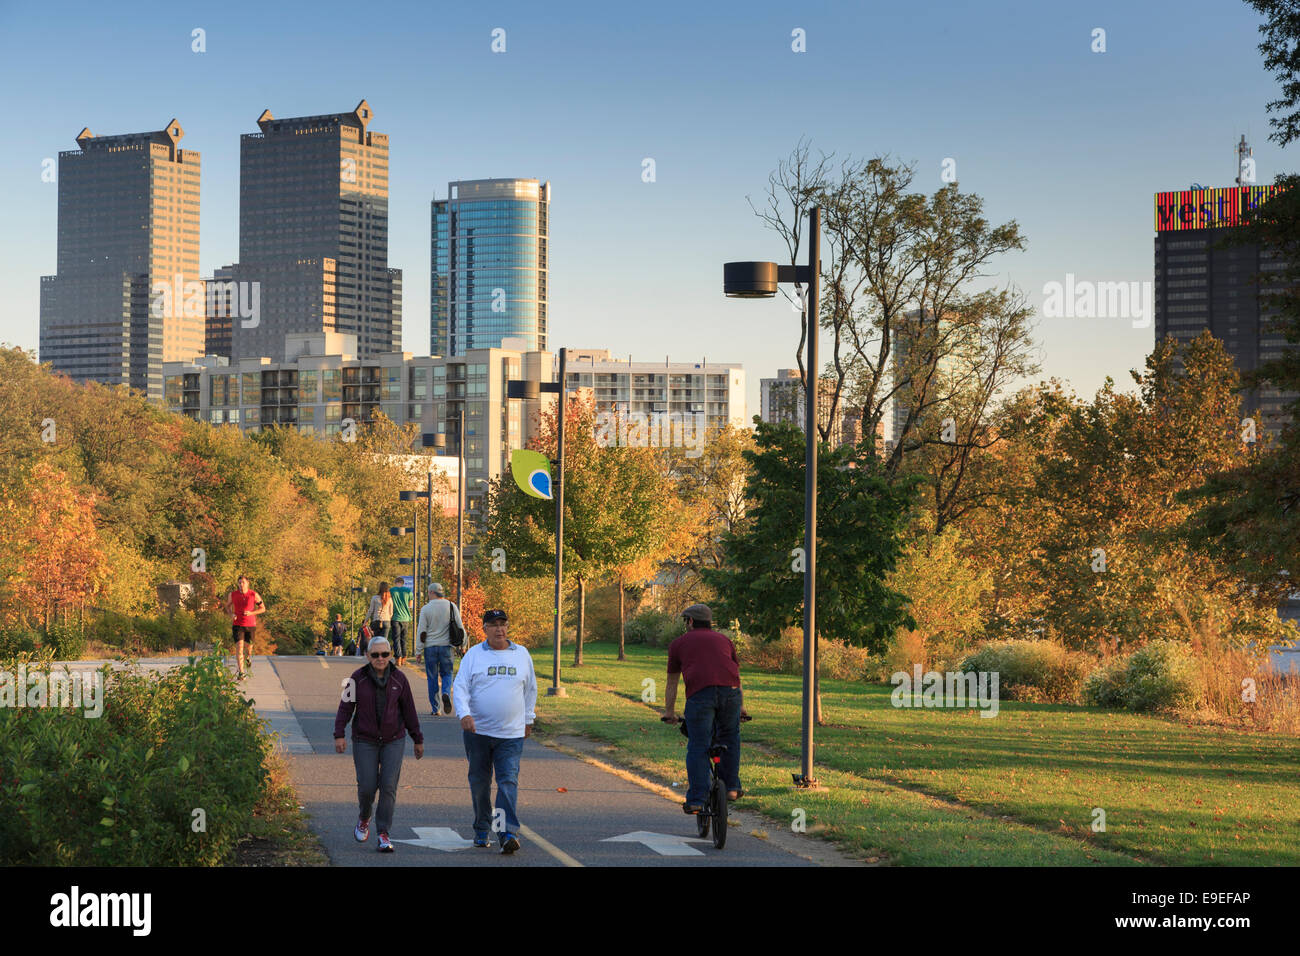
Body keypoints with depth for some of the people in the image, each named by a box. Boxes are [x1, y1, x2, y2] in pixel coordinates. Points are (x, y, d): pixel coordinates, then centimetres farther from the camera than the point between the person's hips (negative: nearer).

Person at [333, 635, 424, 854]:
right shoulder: (358, 678, -4)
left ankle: (384, 834, -4)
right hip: (365, 741, -1)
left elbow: (409, 711, 7)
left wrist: (418, 740, 10)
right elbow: (346, 707, -3)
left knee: (388, 785, -9)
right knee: (367, 786, -5)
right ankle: (364, 818, 28)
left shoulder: (398, 679, 0)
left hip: (394, 740, 1)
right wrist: (339, 734, -14)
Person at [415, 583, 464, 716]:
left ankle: (436, 709, 7)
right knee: (447, 674, 13)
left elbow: (421, 631, -5)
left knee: (432, 678, 7)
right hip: (446, 645, 1)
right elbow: (460, 627, 3)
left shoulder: (426, 609, -5)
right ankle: (446, 693, -18)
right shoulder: (451, 607, 1)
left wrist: (419, 650, 1)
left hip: (430, 647, -1)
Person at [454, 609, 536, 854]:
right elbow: (461, 687, -6)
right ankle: (482, 831, 23)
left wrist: (528, 719, 20)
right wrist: (464, 714, -23)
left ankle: (508, 833, -19)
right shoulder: (473, 655, 1)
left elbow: (530, 689, 19)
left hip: (511, 734, 0)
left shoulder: (522, 654, 7)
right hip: (478, 731, 0)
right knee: (479, 783, 8)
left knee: (508, 781, -12)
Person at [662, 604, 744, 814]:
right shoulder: (723, 640, 28)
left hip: (699, 694, -3)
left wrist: (668, 712, 34)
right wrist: (741, 706, 50)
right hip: (730, 692, 3)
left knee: (698, 749, 0)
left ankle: (696, 800, -3)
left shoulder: (679, 643, 21)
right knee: (729, 737, 24)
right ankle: (731, 787, 25)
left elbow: (672, 683, 24)